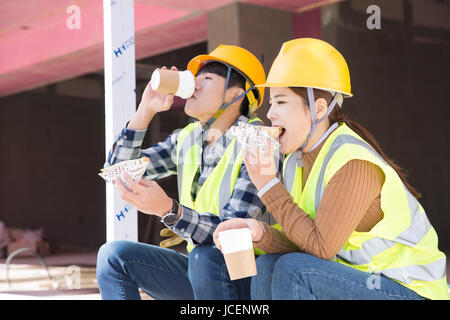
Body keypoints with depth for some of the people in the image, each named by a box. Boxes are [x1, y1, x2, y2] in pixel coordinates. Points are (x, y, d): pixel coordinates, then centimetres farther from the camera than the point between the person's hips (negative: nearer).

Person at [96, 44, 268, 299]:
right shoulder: (186, 140, 7)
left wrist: (169, 210, -40)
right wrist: (145, 110, -3)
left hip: (248, 278, -6)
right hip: (199, 270, 7)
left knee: (204, 256, -37)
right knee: (113, 255, -8)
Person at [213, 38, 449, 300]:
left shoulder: (355, 163, -22)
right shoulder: (296, 160, 3)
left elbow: (321, 247, -25)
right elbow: (299, 244, 0)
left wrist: (268, 185, -23)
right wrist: (260, 233, -21)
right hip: (357, 276, 8)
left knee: (294, 271, -24)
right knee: (267, 267, -6)